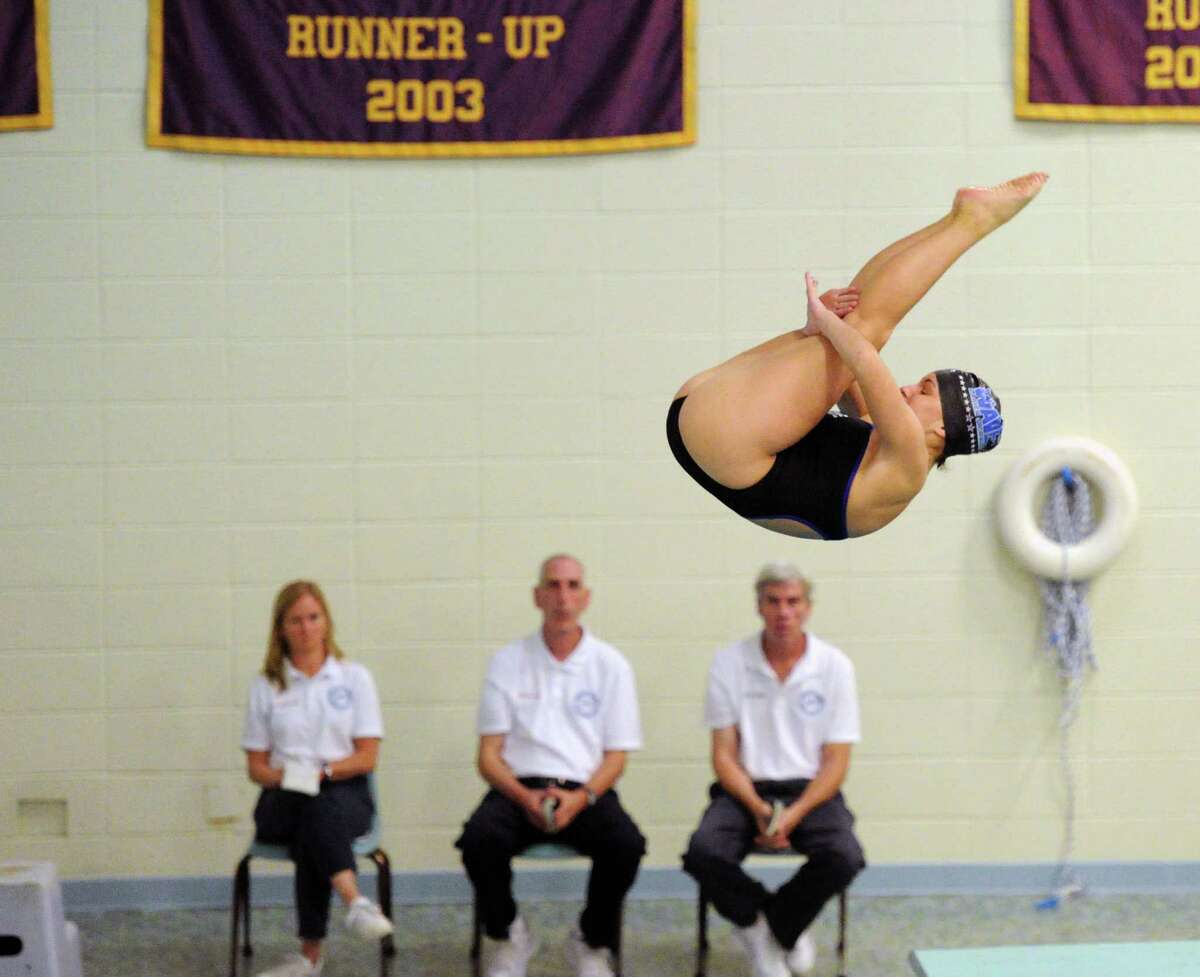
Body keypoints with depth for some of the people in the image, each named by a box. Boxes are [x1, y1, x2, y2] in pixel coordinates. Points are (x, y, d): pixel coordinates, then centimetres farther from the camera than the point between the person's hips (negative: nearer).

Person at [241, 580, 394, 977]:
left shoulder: (354, 677, 11)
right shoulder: (266, 686, 14)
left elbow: (367, 757, 4)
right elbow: (256, 765, 12)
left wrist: (323, 771, -14)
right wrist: (284, 777, -11)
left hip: (344, 792, -1)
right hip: (282, 801, 1)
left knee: (321, 810, -38)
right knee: (314, 811, -37)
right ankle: (355, 901, -61)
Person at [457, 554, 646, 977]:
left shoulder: (610, 665, 7)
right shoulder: (507, 662, 8)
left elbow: (616, 755, 6)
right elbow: (489, 755, 5)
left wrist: (581, 798, -14)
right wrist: (524, 797, -15)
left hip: (586, 789, 0)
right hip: (519, 788, 0)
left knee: (625, 844, -31)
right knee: (479, 840, -32)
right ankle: (509, 939, -2)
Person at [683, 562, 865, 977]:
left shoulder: (834, 666, -1)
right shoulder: (729, 663, -1)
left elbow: (835, 760, -2)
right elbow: (724, 755, 0)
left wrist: (794, 814, -18)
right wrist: (759, 809, -17)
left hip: (811, 791, 0)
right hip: (745, 790, 0)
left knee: (844, 858, -31)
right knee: (703, 853, -30)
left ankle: (764, 926, -2)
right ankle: (784, 930, -1)